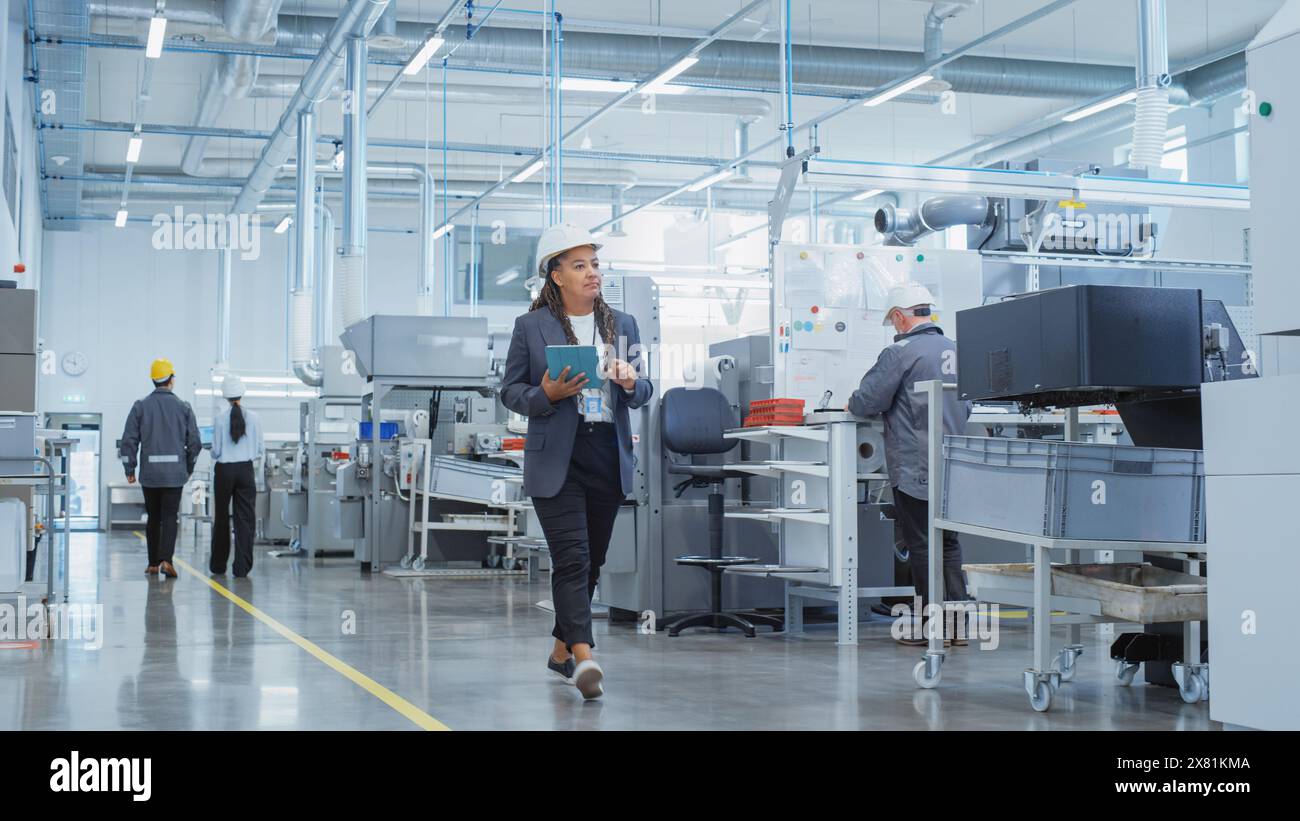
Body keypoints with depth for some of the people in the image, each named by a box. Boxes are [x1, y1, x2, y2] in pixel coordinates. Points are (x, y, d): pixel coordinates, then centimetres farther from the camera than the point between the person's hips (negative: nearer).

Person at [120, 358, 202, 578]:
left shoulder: (141, 406, 1)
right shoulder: (183, 407, 1)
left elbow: (129, 440, -1)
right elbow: (194, 442, 3)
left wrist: (129, 469, 7)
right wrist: (189, 468, 16)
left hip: (149, 473, 1)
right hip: (175, 473, -1)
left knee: (153, 518, 12)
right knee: (170, 517, -1)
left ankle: (153, 564, 16)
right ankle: (165, 559, -17)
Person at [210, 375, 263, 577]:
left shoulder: (220, 419, -9)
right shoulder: (253, 418, -5)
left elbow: (215, 451, -4)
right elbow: (260, 448, 0)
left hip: (224, 470, 0)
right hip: (246, 470, 0)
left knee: (221, 518, 13)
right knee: (244, 518, 2)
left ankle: (218, 565, 23)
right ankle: (242, 567, -4)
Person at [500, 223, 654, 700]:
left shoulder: (623, 324, 11)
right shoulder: (530, 327, 1)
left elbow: (643, 393, 14)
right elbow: (510, 392, 3)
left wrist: (631, 384, -9)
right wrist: (547, 395, -17)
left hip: (610, 459, 5)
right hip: (556, 460, -4)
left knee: (592, 561, 12)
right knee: (572, 558, -14)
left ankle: (561, 650, 27)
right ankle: (584, 659, -20)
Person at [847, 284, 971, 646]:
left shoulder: (901, 352, -13)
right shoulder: (955, 350, 9)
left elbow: (865, 402, -12)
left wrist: (853, 404, 10)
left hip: (914, 468, -7)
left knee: (921, 547, 0)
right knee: (949, 542, 14)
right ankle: (957, 622, 14)